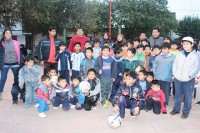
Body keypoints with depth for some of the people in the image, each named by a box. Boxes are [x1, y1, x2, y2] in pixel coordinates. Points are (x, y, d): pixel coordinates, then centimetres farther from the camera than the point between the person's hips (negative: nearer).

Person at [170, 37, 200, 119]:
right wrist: (175, 74, 2)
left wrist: (190, 76, -11)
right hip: (177, 79, 3)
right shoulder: (179, 54, 5)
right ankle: (176, 109, 30)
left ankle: (186, 111, 20)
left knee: (187, 97, 5)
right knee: (177, 95, 15)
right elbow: (175, 64, 10)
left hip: (188, 80, -3)